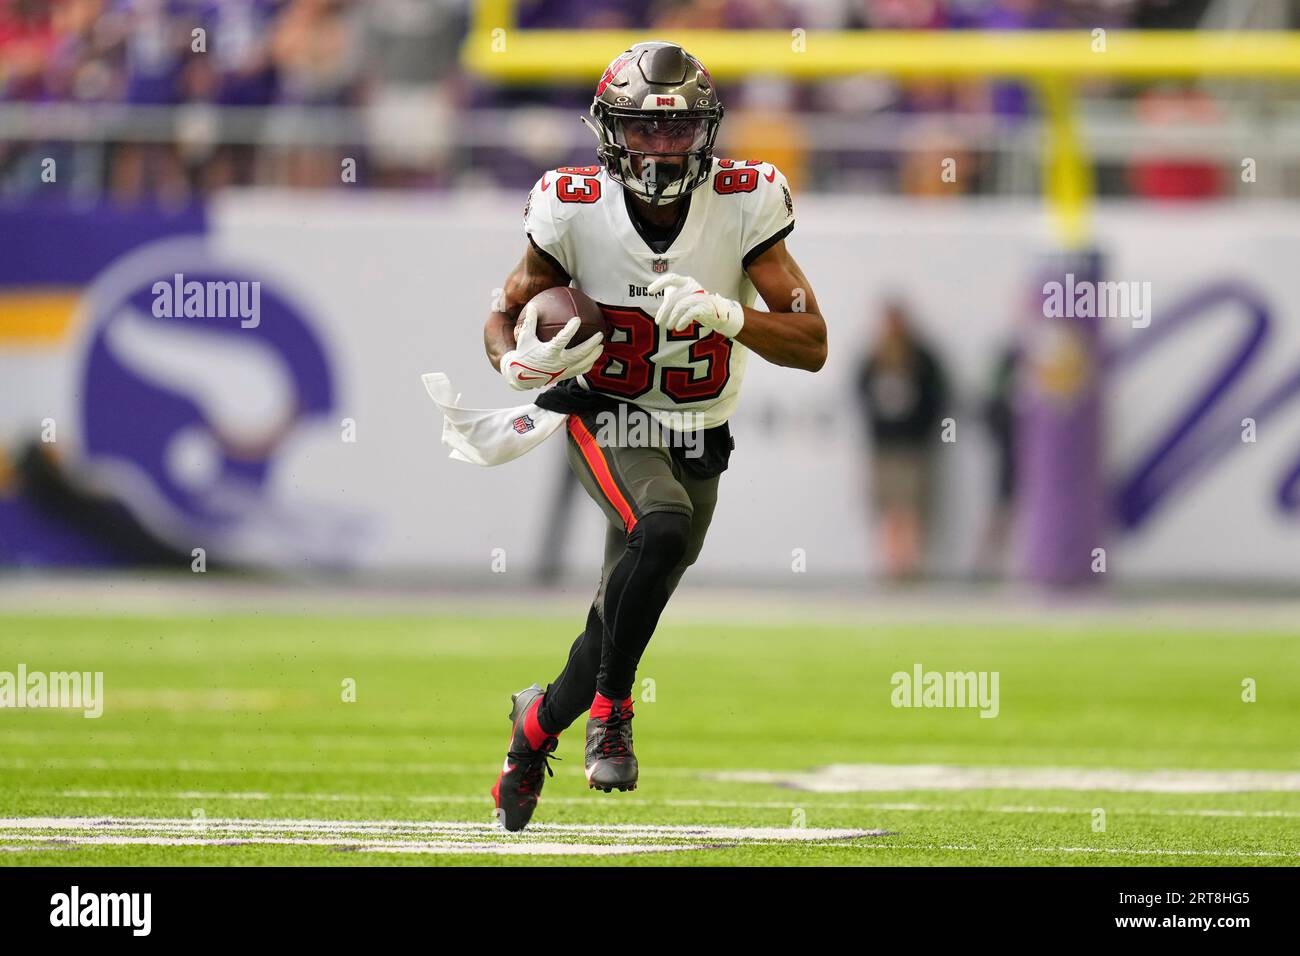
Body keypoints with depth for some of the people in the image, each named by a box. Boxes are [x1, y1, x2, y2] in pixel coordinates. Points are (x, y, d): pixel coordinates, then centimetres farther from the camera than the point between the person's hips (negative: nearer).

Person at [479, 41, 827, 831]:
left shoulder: (743, 205, -16)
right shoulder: (576, 210, -17)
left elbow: (812, 345, -16)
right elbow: (505, 316, -3)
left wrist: (726, 315, -34)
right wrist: (517, 361, -27)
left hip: (696, 439, 3)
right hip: (603, 417, -3)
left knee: (625, 616, 9)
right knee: (665, 530, -33)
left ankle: (539, 722, 39)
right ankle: (611, 711, -15)